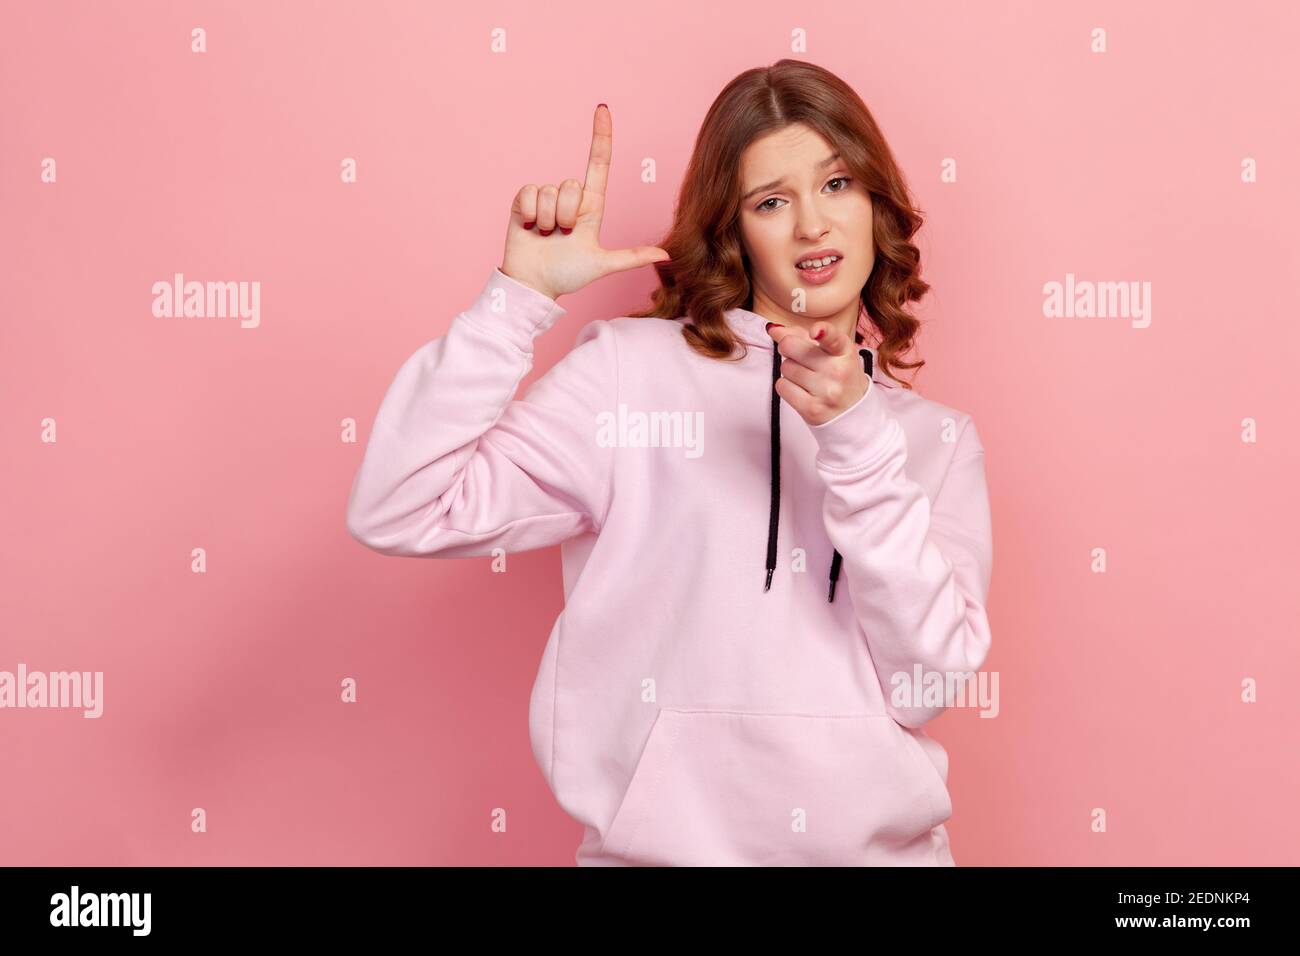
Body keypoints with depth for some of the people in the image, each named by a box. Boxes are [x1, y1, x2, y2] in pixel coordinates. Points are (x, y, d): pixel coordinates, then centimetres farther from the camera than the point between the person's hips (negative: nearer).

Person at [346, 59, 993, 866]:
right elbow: (401, 513, -12)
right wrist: (522, 292, -15)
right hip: (663, 839, -2)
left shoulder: (938, 437, 6)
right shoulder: (633, 369, -4)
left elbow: (929, 682, -7)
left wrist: (855, 436, -15)